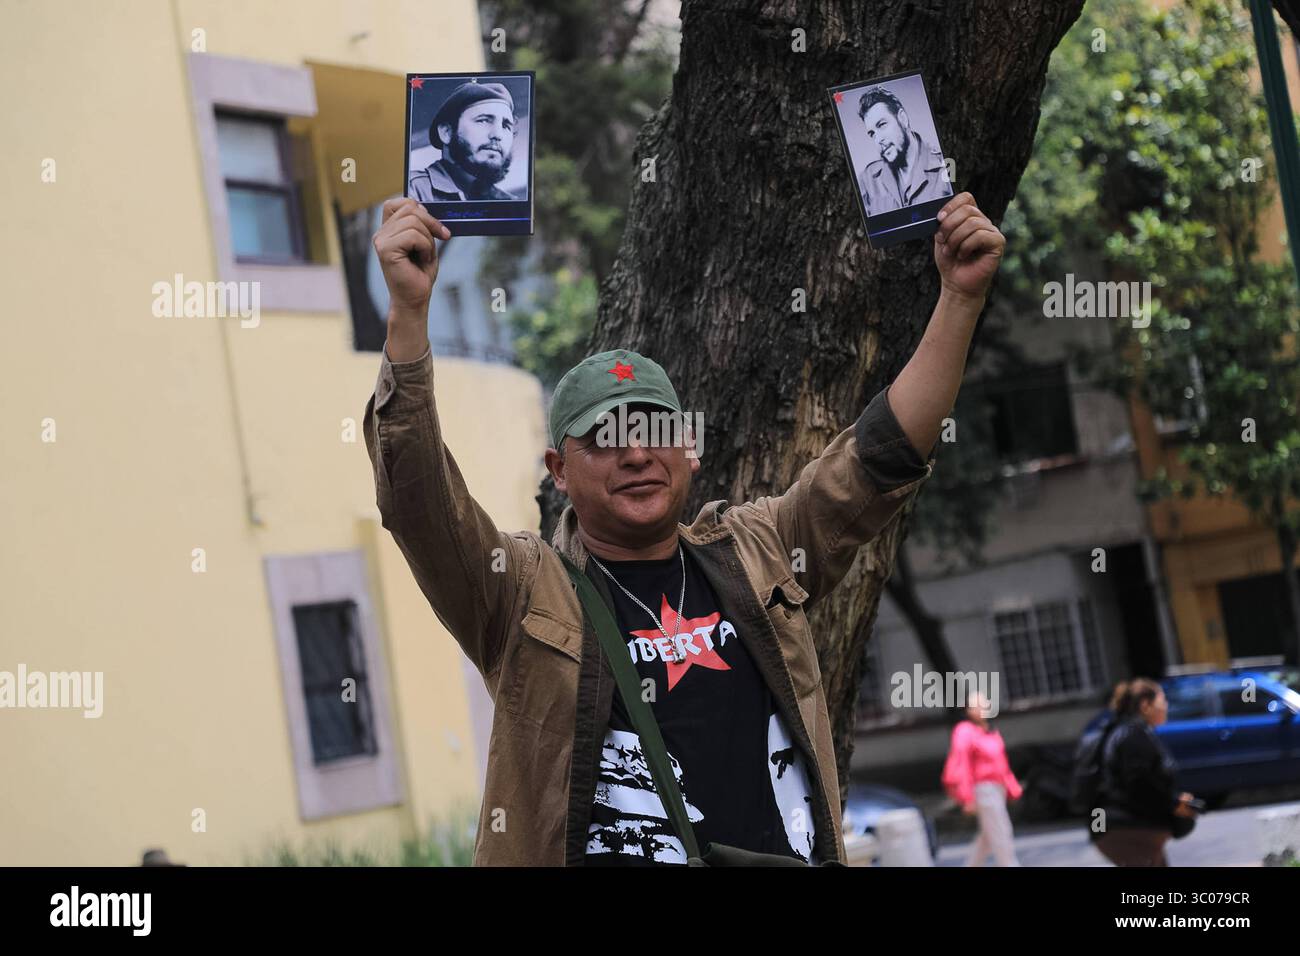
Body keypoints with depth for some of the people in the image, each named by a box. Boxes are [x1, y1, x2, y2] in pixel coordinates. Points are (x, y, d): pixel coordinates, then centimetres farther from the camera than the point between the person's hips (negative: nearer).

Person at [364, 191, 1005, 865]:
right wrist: (408, 311, -22)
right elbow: (417, 500, -12)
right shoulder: (524, 591, 2)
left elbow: (882, 454, 12)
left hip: (796, 855, 4)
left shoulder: (757, 555, 13)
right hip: (611, 856, -4)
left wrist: (960, 297, 4)